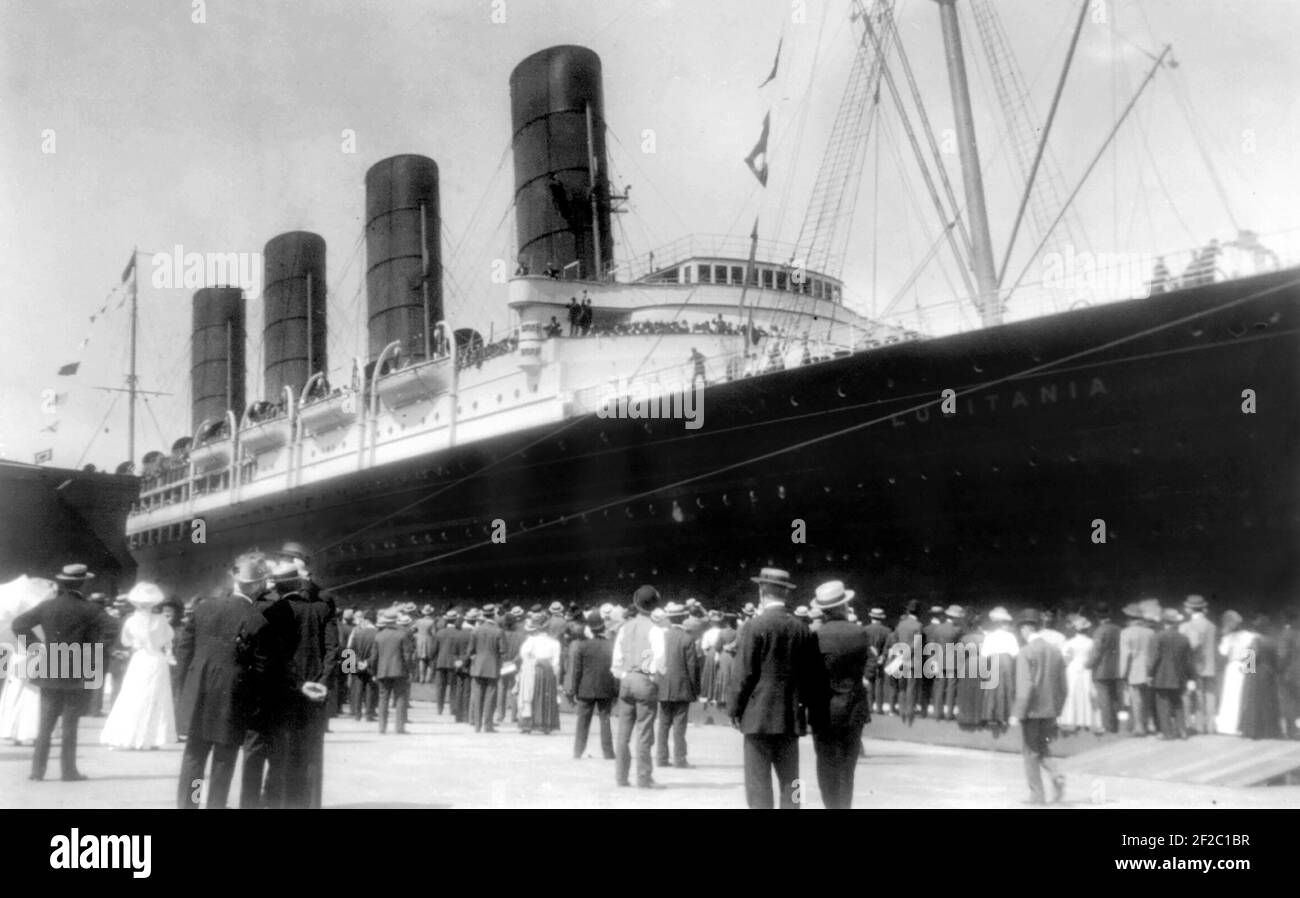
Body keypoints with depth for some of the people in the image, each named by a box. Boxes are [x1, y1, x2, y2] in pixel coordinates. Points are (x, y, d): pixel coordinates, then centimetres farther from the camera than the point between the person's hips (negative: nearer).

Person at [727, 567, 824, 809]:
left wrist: (734, 709, -1)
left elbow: (744, 673, -9)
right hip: (791, 717, 5)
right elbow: (814, 674, 7)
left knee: (758, 782, 0)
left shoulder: (755, 626, -9)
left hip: (759, 716, -4)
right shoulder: (802, 629, 4)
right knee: (790, 781, 10)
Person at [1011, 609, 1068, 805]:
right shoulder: (1055, 652, 6)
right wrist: (1057, 711, 17)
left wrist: (1017, 713, -14)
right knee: (1043, 749, 20)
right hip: (1050, 710, 6)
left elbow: (1025, 686, -19)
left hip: (1032, 710, -6)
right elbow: (1063, 687, 9)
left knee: (1031, 753, 6)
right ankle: (1056, 775, -4)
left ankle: (1037, 796, 10)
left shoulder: (1025, 653, -13)